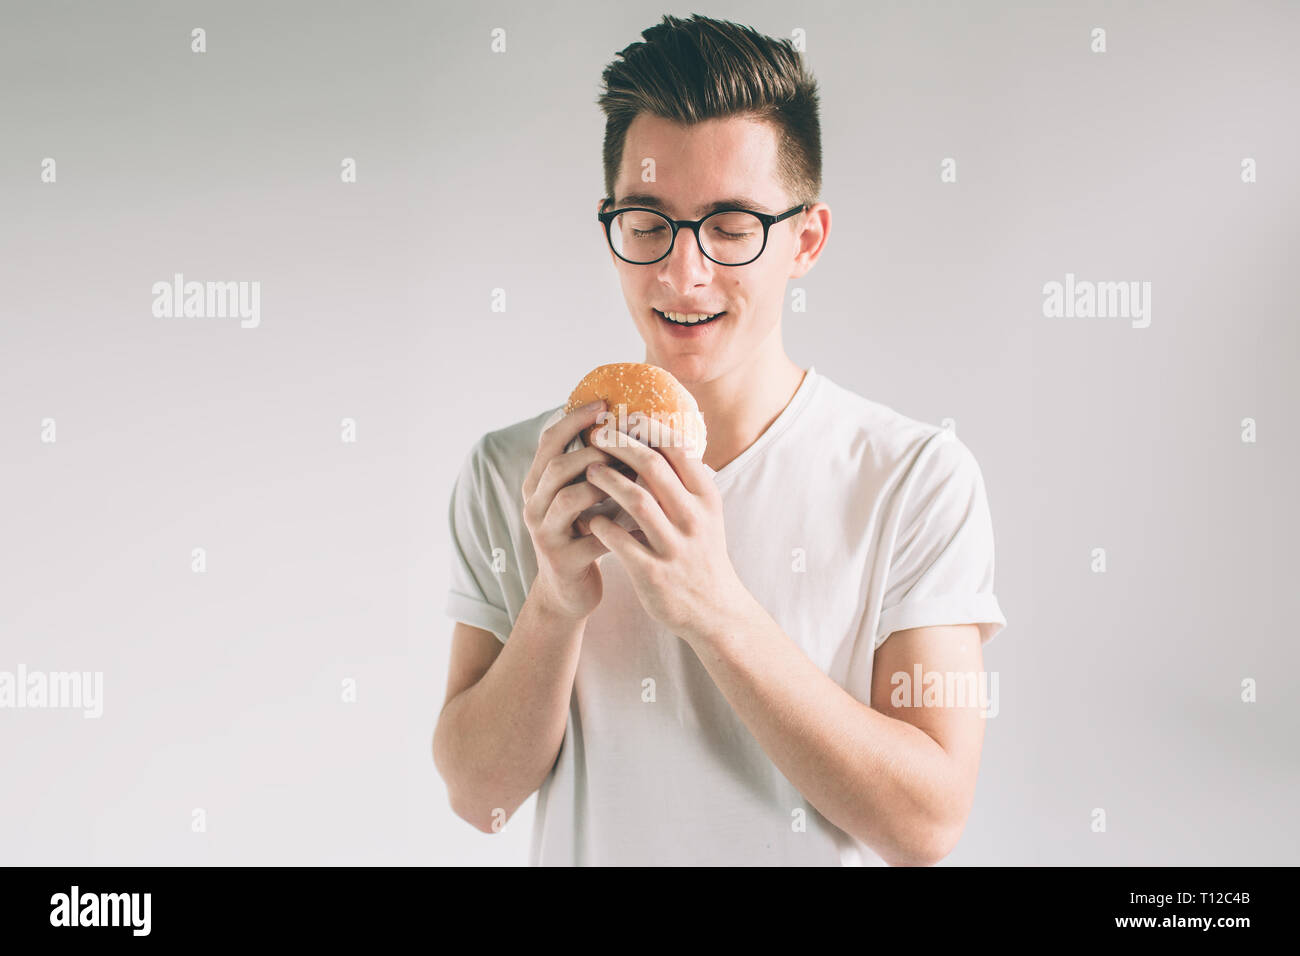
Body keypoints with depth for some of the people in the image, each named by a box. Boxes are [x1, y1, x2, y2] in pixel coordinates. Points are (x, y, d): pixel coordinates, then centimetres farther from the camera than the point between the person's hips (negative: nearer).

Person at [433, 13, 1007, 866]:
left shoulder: (921, 477, -16)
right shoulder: (514, 475, -10)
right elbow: (479, 795, -10)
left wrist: (714, 609, -31)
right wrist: (556, 603, -26)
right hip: (586, 850, 1)